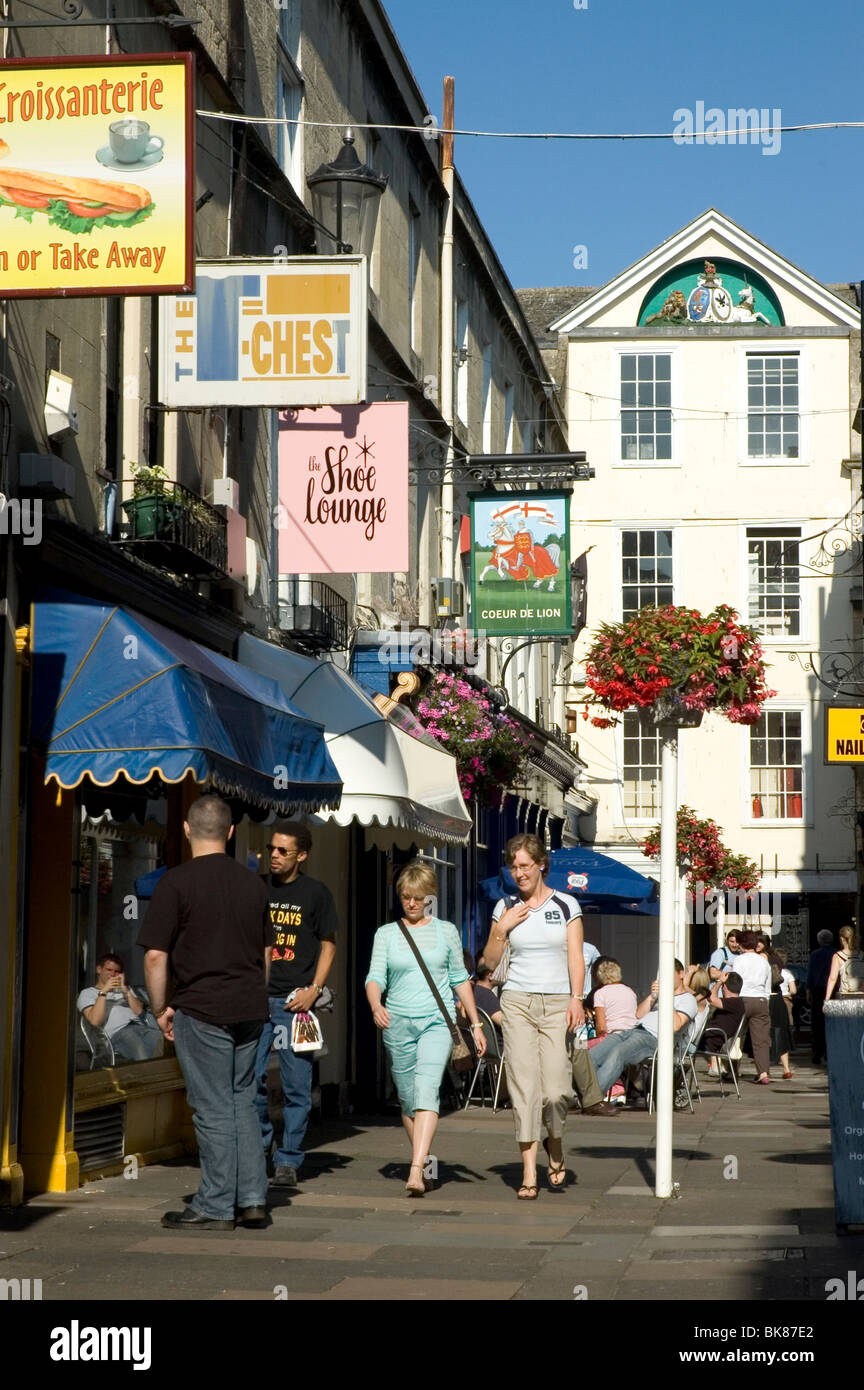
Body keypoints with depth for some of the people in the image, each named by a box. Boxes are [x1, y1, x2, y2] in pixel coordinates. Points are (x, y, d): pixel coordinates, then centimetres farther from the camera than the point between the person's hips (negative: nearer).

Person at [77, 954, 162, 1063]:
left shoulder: (126, 989, 35)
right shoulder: (87, 993, 22)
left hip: (140, 1026, 3)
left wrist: (125, 989, 8)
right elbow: (95, 1021, 2)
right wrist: (103, 992, 1)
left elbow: (139, 1011, 14)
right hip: (117, 1032, -3)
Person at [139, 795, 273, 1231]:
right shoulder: (252, 883, 9)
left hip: (200, 1009, -6)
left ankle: (214, 1207, 4)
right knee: (242, 1100, 15)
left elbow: (156, 955, -11)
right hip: (249, 1009, 6)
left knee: (213, 1109, -1)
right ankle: (253, 1198, 12)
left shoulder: (175, 882, -9)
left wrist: (160, 1009, -1)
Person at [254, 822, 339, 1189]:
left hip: (296, 1000, -2)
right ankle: (259, 1143, 14)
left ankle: (288, 1162, 6)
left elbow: (328, 945, 7)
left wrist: (314, 989, -5)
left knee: (296, 1086, -1)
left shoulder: (315, 893, 5)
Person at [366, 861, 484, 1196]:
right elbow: (375, 976, -1)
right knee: (407, 1098, 7)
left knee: (426, 1089, -19)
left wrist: (475, 1024, 15)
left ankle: (416, 1172, -30)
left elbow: (459, 978, 16)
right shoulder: (386, 933, 8)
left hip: (436, 1021, -2)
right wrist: (376, 1005, -23)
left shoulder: (446, 931, 9)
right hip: (397, 1023, 2)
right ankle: (424, 1160, 25)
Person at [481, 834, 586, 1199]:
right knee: (524, 1086, -7)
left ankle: (556, 1152, 20)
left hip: (558, 1003, -1)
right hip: (517, 1002, 1)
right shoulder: (506, 908, 9)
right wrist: (502, 929, -4)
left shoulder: (566, 905, 5)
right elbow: (490, 961, 12)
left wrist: (576, 999, -9)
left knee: (555, 1090, -9)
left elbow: (576, 957, 3)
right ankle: (529, 1173, -5)